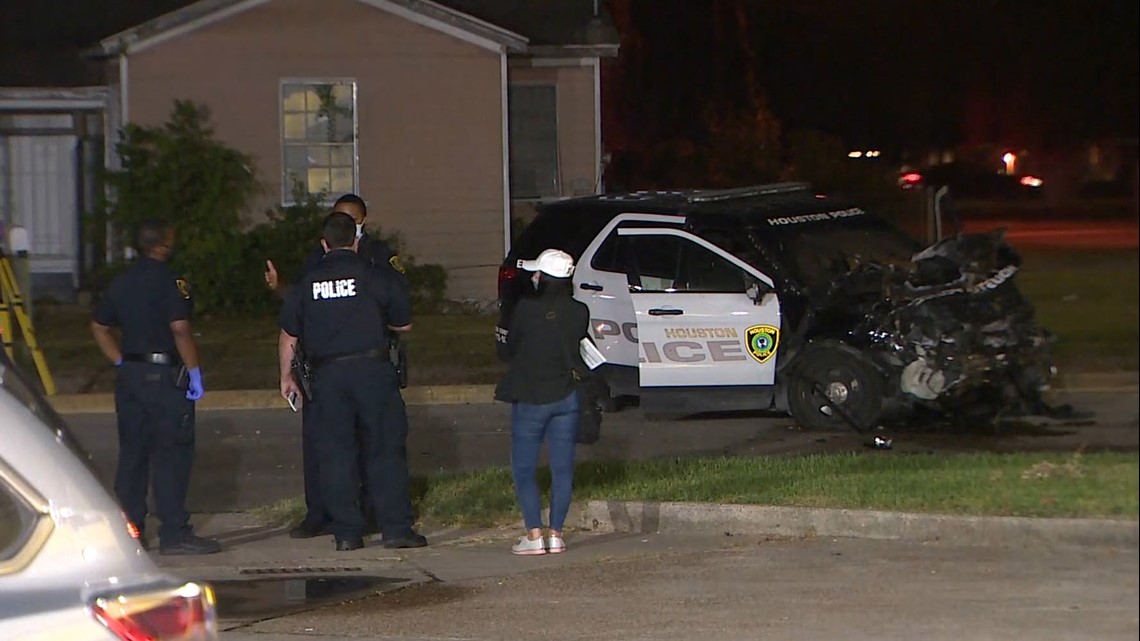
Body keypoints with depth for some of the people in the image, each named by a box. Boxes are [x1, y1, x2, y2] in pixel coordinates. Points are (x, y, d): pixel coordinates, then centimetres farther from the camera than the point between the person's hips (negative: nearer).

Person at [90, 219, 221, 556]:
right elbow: (180, 329, -20)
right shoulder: (168, 281, -12)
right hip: (164, 375, -8)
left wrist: (121, 363, 16)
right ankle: (174, 533, -7)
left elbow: (99, 327, 17)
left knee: (132, 452, 11)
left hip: (130, 375, 8)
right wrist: (194, 371, -14)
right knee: (172, 454, -5)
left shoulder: (121, 282, 12)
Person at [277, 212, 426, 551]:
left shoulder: (306, 283, 6)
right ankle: (396, 528, -2)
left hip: (327, 376, 2)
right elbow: (404, 323, 8)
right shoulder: (375, 276, -1)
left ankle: (346, 532, 4)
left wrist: (286, 377, 24)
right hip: (372, 370, -2)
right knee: (386, 449, 2)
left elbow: (288, 335, 11)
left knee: (335, 453, 5)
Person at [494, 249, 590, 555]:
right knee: (562, 467, 8)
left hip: (531, 400, -3)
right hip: (567, 397, 3)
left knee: (524, 469, 4)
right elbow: (578, 348, 9)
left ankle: (534, 534, -6)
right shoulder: (579, 312, -2)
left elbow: (507, 351, -3)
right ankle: (556, 533, 5)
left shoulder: (526, 309, -13)